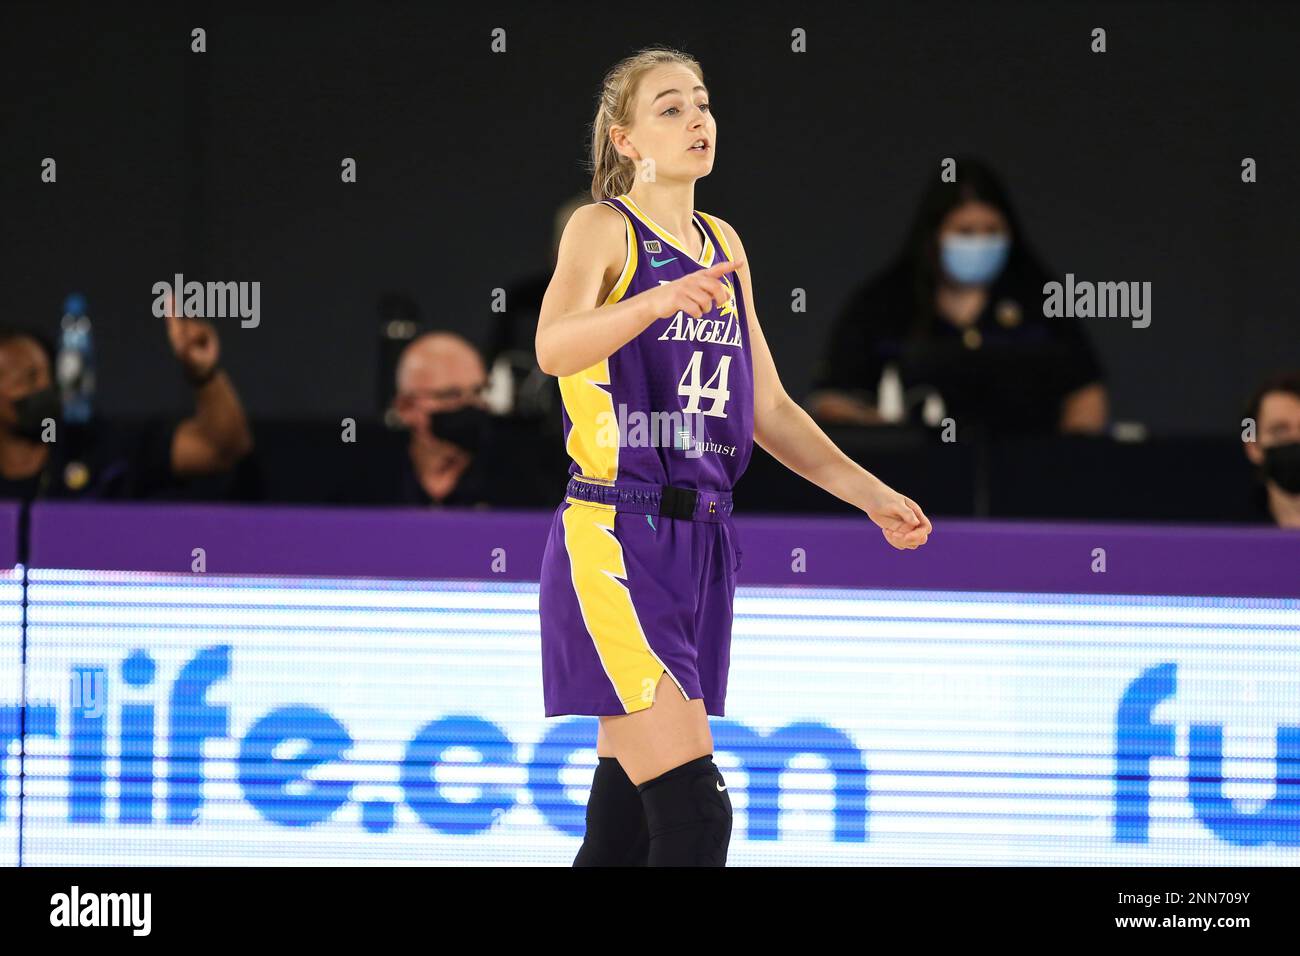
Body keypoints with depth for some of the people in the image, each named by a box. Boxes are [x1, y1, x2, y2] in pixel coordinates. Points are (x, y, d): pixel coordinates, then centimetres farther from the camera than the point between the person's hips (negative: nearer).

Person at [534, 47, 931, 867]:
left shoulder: (722, 244, 17)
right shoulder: (602, 228, -5)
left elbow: (768, 409, 23)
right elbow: (554, 347, -25)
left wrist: (870, 493, 14)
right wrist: (658, 301, -42)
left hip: (701, 545, 7)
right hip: (615, 536, -7)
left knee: (624, 825, 8)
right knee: (693, 816, -17)